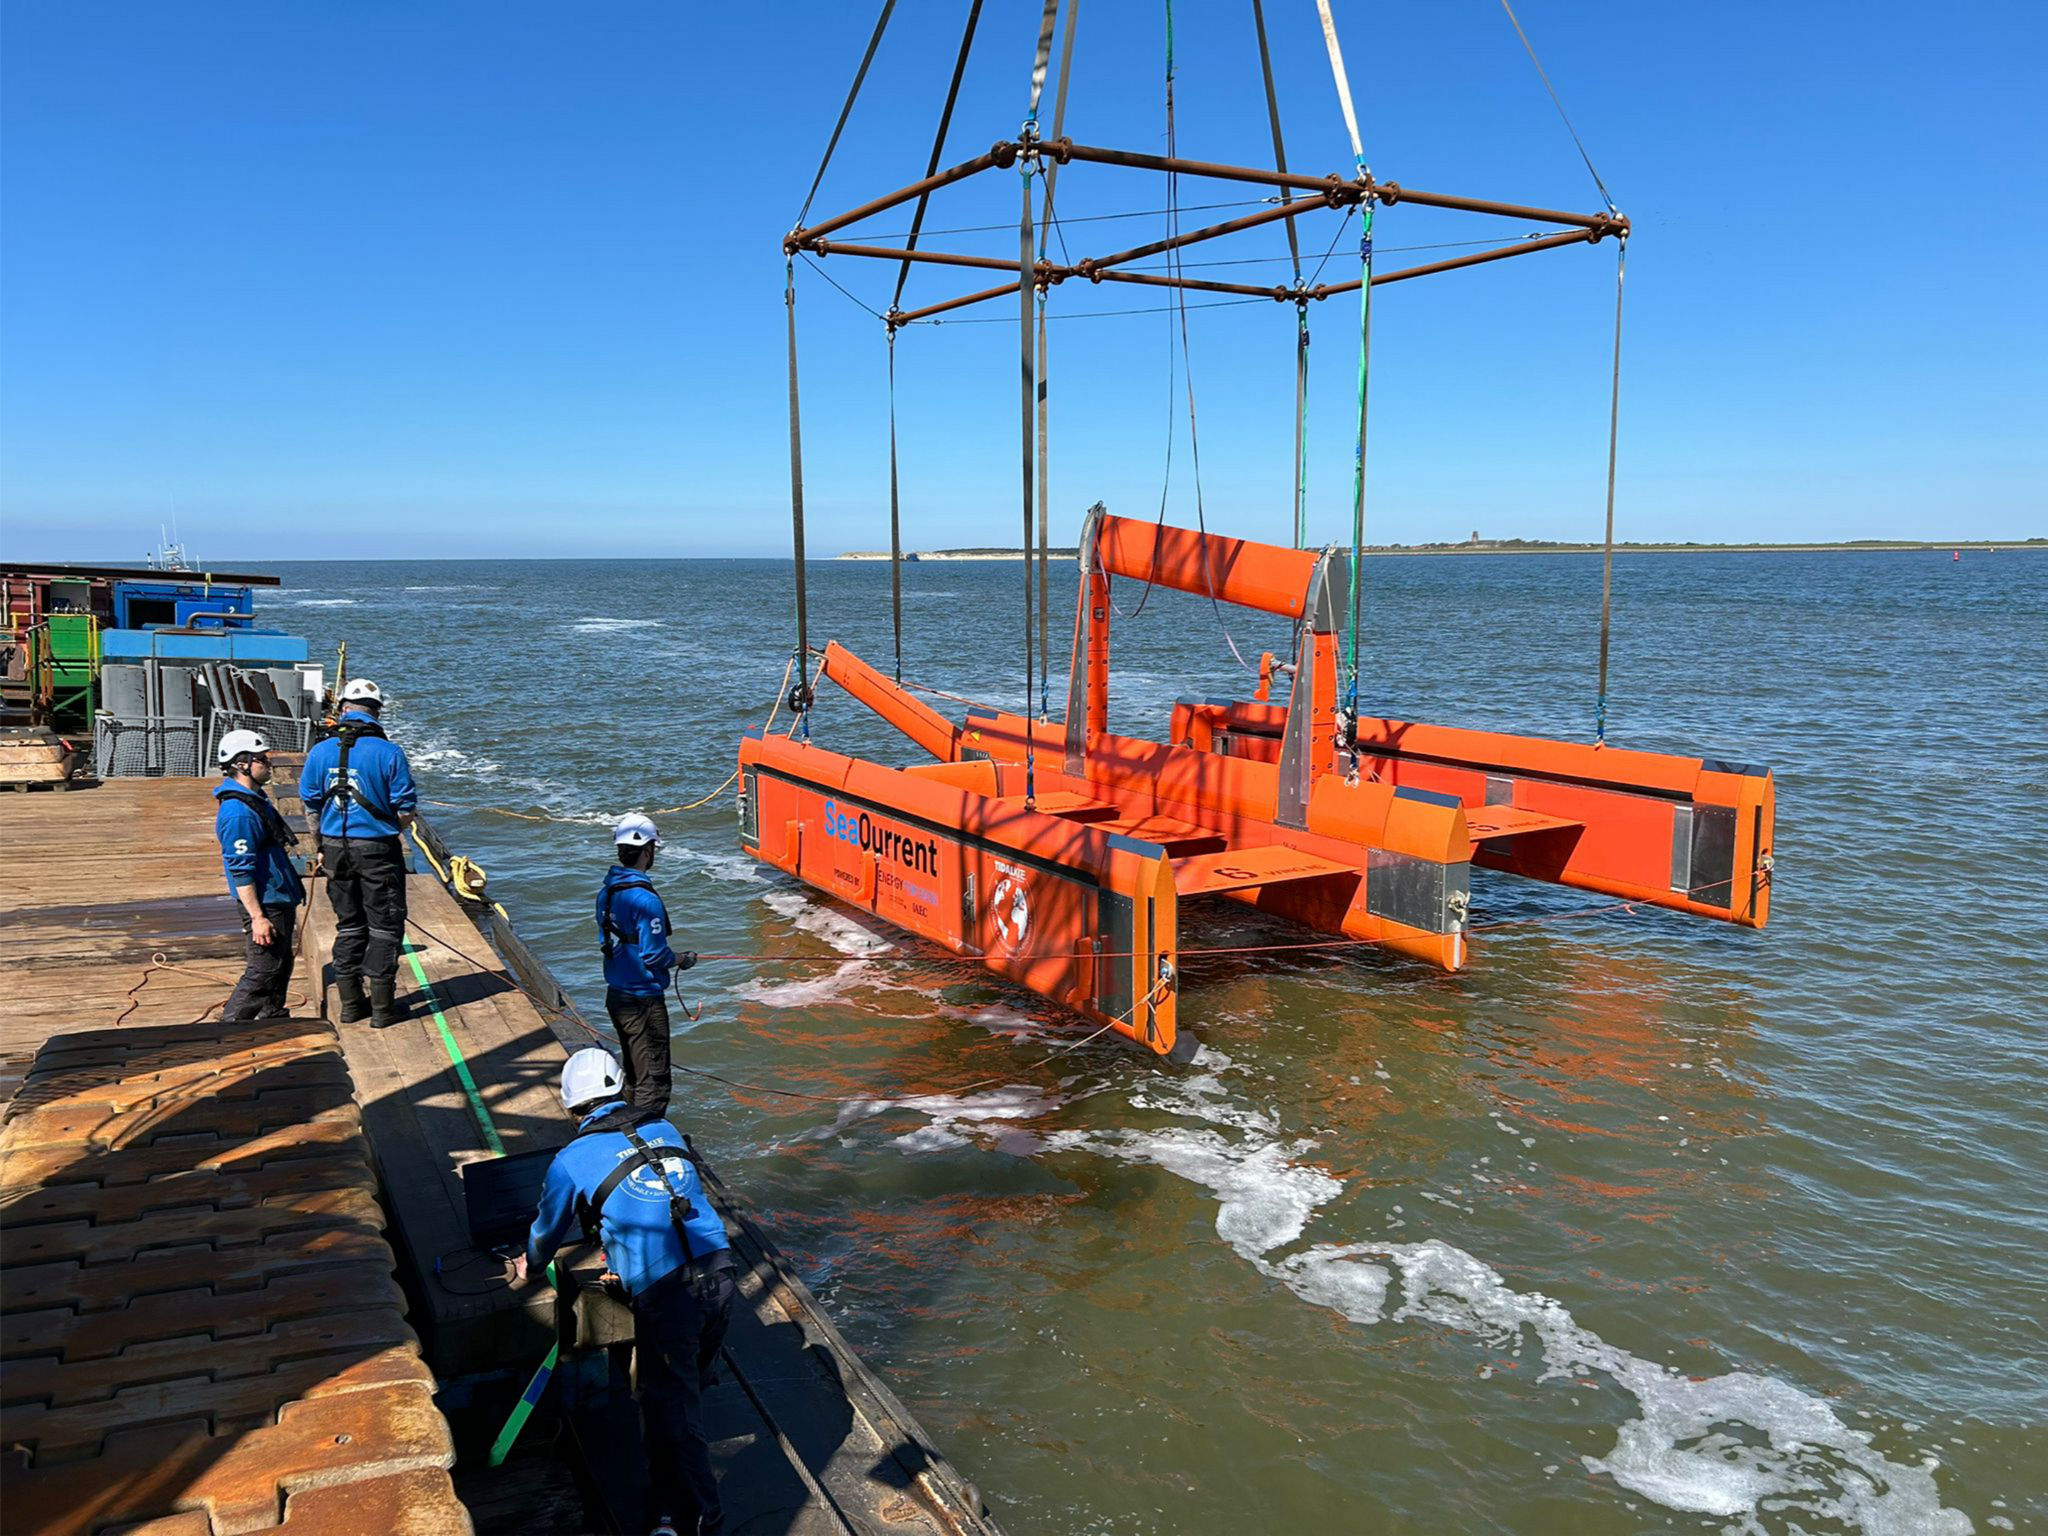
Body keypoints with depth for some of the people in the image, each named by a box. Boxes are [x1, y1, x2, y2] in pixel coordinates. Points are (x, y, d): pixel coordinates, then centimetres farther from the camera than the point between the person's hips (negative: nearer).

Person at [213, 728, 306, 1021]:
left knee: (281, 965, 19)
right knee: (263, 971, -6)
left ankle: (273, 1019, 32)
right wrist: (257, 917, -24)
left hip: (279, 900, 11)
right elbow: (241, 870, -24)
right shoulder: (237, 812, -22)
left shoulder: (255, 799, 12)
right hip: (263, 906, -11)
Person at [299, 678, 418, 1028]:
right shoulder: (389, 752, -12)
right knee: (384, 927, 6)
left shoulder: (320, 751, -1)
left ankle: (351, 1004, 21)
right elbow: (406, 809, -9)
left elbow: (310, 803, 6)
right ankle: (382, 1008, 7)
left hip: (336, 848, 4)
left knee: (349, 925, 16)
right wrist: (398, 828, 13)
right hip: (378, 850, -4)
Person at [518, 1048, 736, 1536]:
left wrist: (529, 1266, 46)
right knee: (687, 1390, 23)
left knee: (669, 1410, 4)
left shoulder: (572, 1160, 4)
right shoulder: (665, 1131, 18)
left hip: (664, 1294, -5)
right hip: (718, 1273, 5)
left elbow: (548, 1231, 23)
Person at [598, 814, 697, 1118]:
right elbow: (655, 956, -22)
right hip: (643, 1000, -9)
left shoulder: (606, 890, 4)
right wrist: (682, 960, -4)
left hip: (615, 995, 9)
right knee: (653, 1080, -1)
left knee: (633, 1073, 22)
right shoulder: (645, 899, -23)